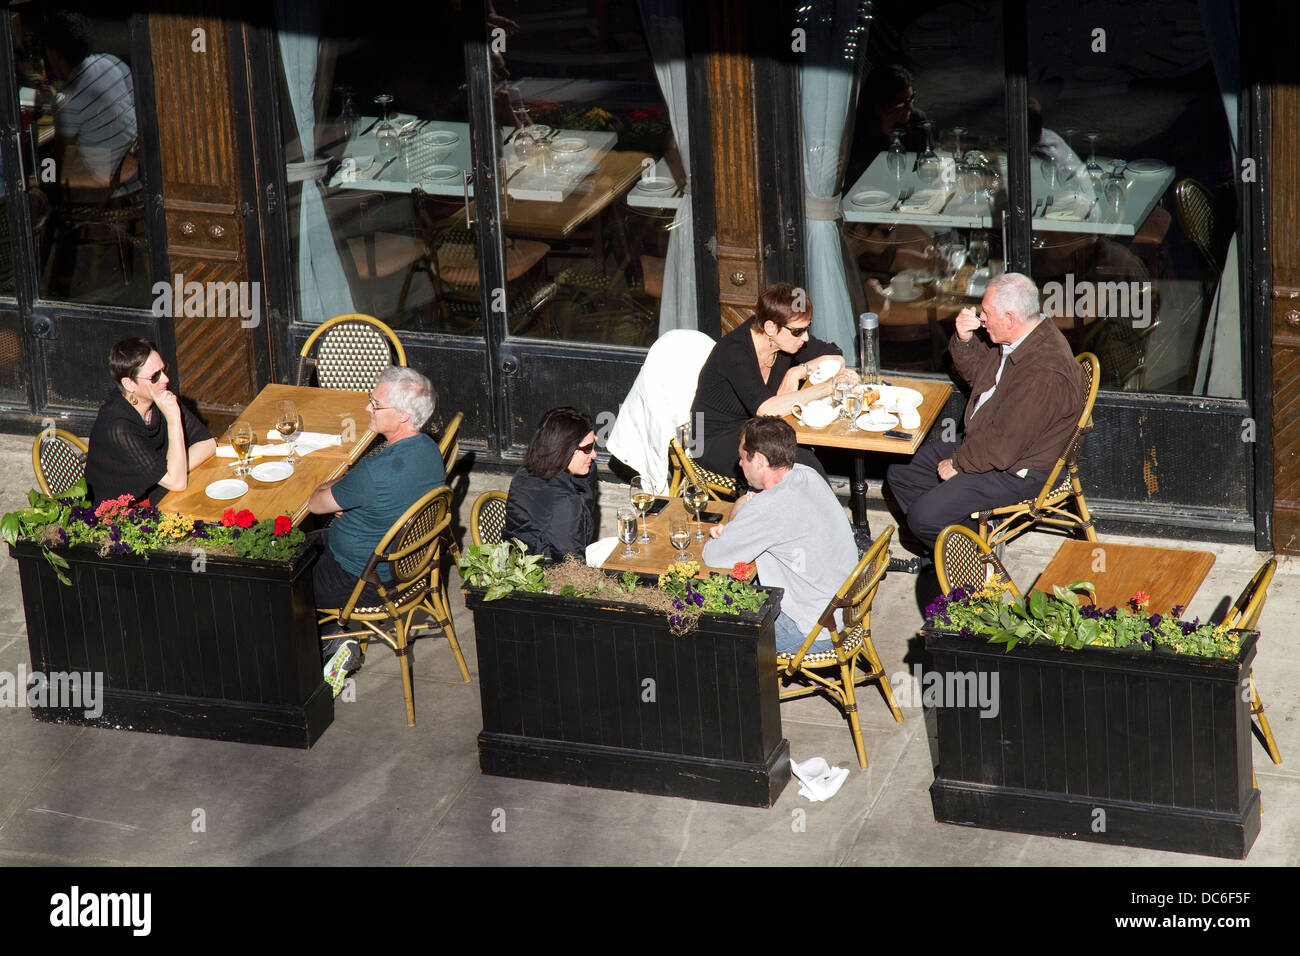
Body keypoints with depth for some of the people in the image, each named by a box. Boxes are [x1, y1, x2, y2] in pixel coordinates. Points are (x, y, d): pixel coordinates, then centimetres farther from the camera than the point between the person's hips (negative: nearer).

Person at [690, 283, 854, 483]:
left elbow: (837, 359, 7)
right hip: (717, 442, -7)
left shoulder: (787, 337, -5)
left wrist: (798, 372, -13)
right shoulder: (734, 351, -26)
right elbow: (765, 409, -38)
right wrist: (827, 386, -34)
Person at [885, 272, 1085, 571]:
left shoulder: (1044, 373, -33)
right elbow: (975, 372, 18)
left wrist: (957, 464, -14)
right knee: (900, 471, 13)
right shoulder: (1015, 340, -2)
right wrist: (964, 340, -4)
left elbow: (1003, 446, -29)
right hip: (984, 445, 10)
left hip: (1015, 473, -10)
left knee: (923, 517, -18)